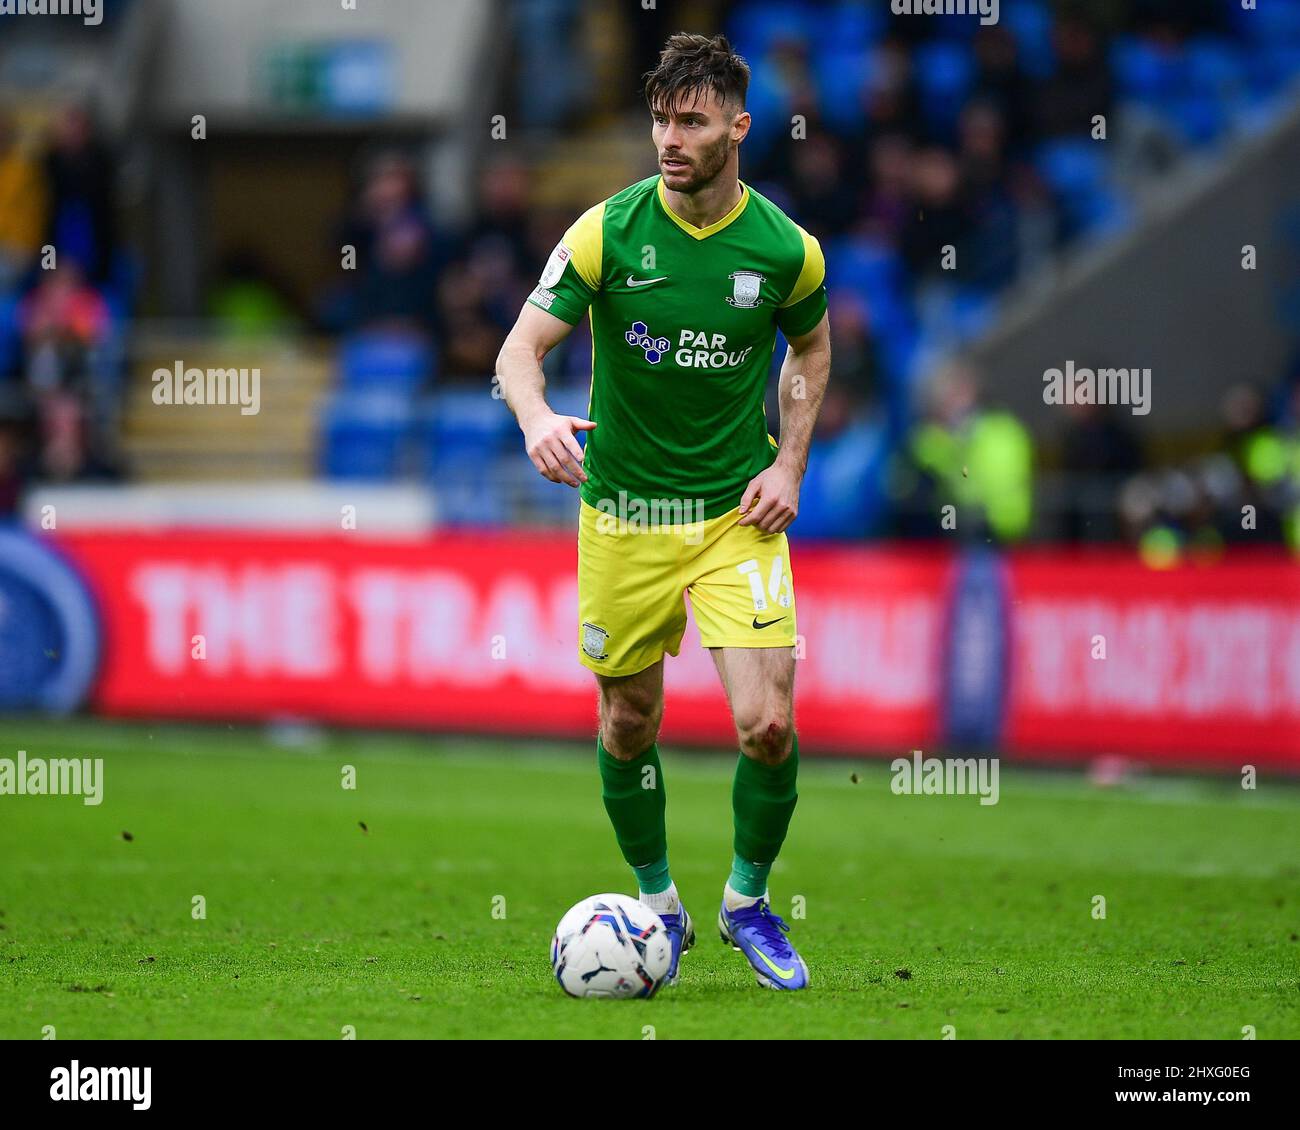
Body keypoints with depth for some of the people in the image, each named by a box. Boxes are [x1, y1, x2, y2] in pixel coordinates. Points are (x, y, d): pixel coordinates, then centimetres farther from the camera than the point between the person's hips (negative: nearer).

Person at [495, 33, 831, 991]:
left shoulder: (786, 249, -5)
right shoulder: (608, 232, -10)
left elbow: (811, 347, 15)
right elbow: (523, 346, -12)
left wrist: (790, 463, 3)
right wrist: (536, 416, -34)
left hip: (737, 515, 0)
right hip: (624, 514, 0)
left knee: (767, 725, -11)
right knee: (629, 724, 9)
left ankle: (748, 902, 14)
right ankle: (658, 905, 32)